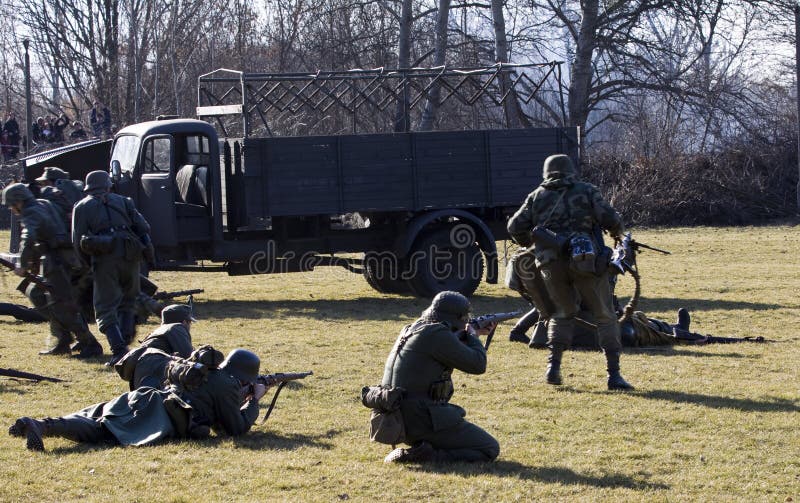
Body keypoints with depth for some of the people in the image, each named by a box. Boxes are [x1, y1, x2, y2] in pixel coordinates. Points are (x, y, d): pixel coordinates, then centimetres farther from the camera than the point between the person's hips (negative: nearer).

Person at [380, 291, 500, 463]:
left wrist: (467, 335, 33)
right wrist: (472, 335, 8)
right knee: (490, 449, -1)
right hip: (423, 421, -9)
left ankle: (421, 448, 7)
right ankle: (429, 456, -13)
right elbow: (477, 364, -10)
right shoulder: (437, 334, -16)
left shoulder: (411, 329, 12)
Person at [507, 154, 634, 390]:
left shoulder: (537, 196, 14)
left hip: (551, 262, 3)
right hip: (585, 261, -2)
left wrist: (528, 243, 31)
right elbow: (609, 218, -2)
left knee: (563, 314, 23)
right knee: (605, 317, 6)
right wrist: (617, 232, 20)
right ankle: (614, 374, -2)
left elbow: (515, 227, 11)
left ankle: (553, 366, 8)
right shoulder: (586, 191, 8)